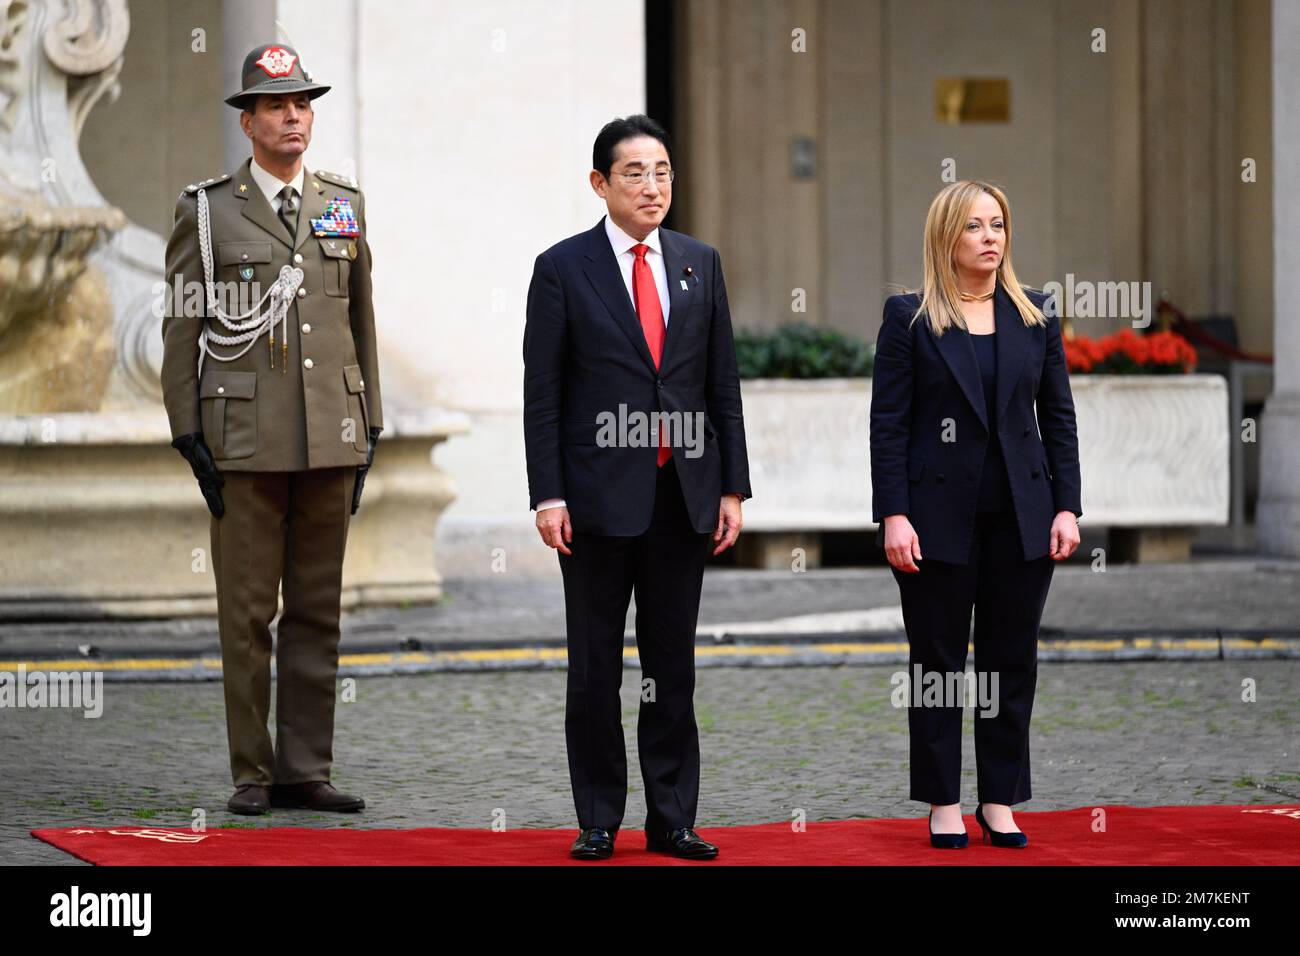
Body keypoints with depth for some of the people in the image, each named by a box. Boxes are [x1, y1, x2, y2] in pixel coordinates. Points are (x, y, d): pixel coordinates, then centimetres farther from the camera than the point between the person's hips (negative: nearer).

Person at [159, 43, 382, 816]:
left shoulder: (345, 205, 11)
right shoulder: (209, 211, 1)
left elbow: (362, 320, 14)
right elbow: (183, 326, 0)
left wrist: (370, 427, 10)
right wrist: (189, 436, -6)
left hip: (331, 442, 3)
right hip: (246, 442, -3)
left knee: (318, 609, 5)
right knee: (247, 614, 0)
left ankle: (305, 771, 10)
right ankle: (252, 774, 6)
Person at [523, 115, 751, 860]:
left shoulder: (700, 264, 8)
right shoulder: (563, 268, -2)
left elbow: (724, 384, 9)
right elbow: (542, 393, -3)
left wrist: (733, 487, 4)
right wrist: (548, 495, -10)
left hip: (684, 493, 3)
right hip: (600, 492, -3)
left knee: (674, 664, 7)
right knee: (595, 666, 4)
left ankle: (673, 819, 12)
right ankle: (599, 820, 11)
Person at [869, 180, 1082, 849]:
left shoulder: (1035, 317, 8)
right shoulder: (909, 318, -2)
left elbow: (1059, 417, 9)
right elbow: (888, 422, -5)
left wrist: (1067, 507, 1)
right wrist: (893, 515, -12)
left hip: (1021, 516, 3)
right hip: (939, 513, -3)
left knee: (1012, 661, 5)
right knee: (936, 662, 3)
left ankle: (1000, 799, 13)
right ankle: (943, 803, 11)